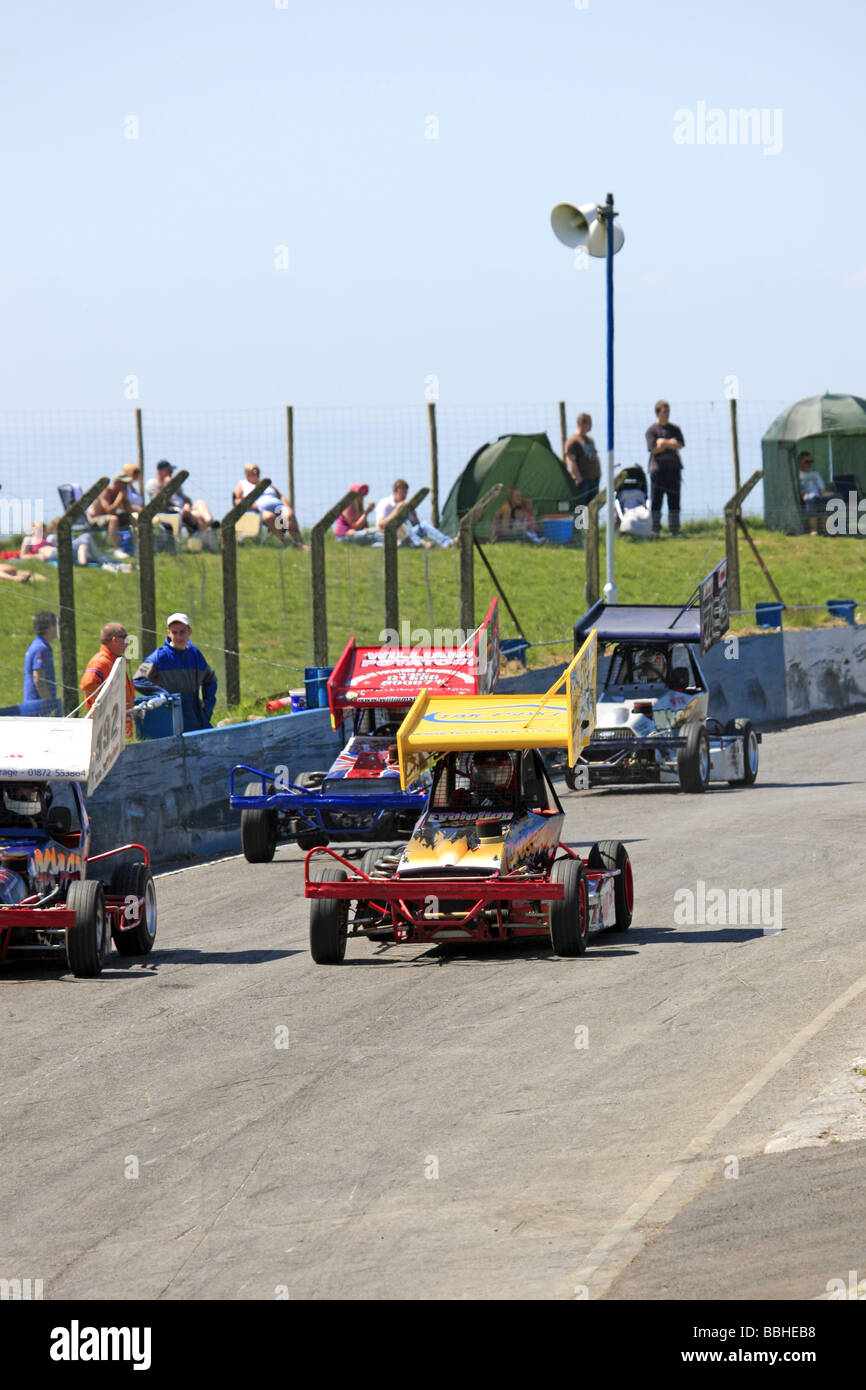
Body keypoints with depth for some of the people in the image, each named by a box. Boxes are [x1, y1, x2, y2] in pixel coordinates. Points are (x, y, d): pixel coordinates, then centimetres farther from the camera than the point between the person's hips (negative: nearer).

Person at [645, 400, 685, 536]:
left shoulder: (675, 429, 13)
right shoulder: (651, 430, 1)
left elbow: (680, 445, -1)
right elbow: (654, 449, -9)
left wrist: (664, 442, -10)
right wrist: (671, 443, -7)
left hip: (673, 468, 4)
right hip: (658, 468, -4)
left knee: (674, 500, 5)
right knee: (656, 501, -5)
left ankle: (675, 530, 9)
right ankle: (654, 530, -1)